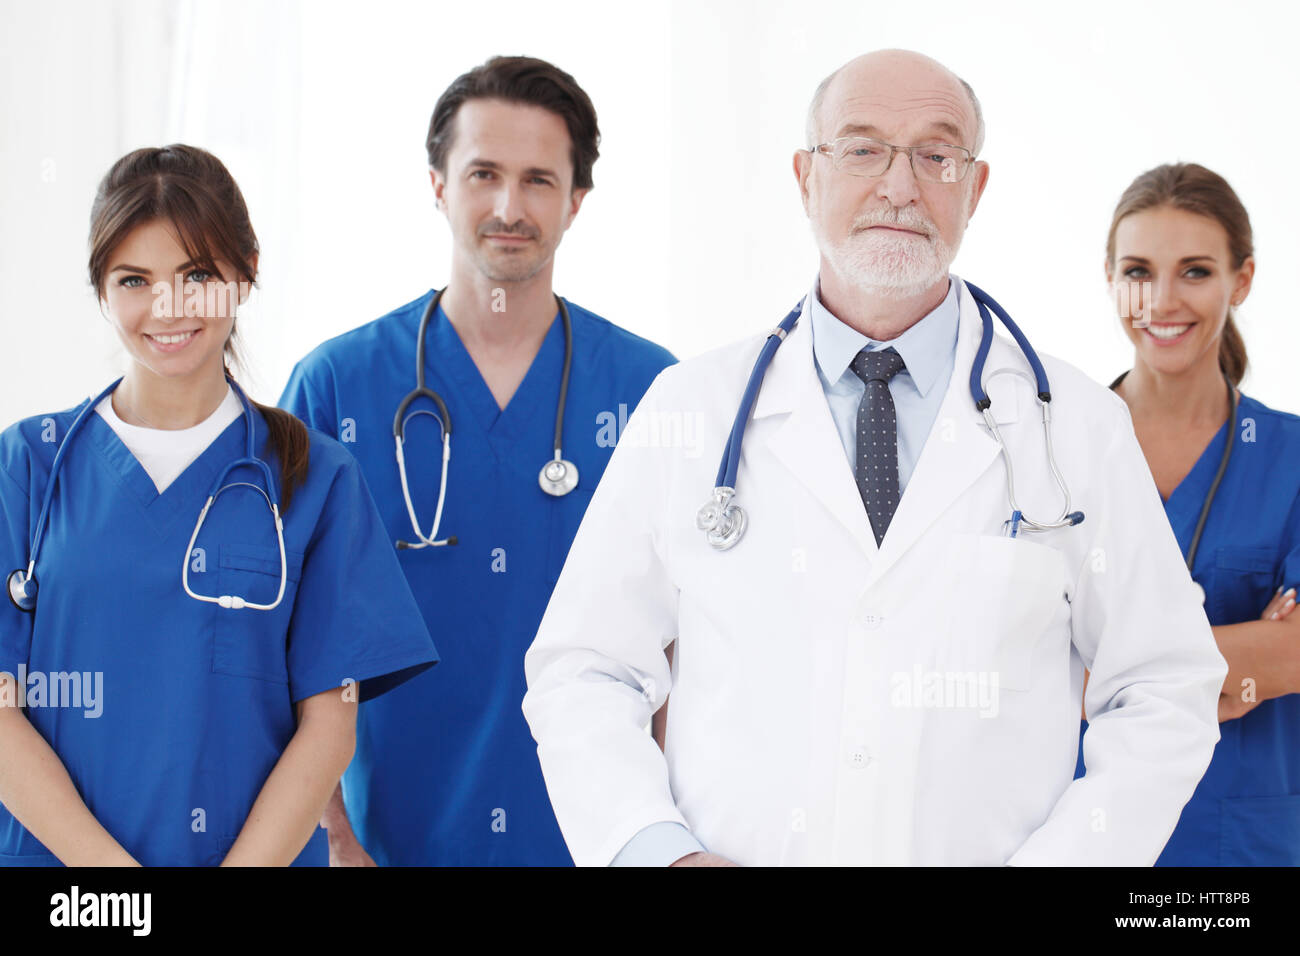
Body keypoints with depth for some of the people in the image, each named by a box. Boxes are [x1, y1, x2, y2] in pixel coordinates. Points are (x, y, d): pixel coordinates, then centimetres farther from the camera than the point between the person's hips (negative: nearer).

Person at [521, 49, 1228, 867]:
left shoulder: (1079, 424, -1)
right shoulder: (688, 409, -1)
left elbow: (1166, 695, 0)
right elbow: (581, 674, 0)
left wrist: (1052, 859, -13)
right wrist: (660, 849, -14)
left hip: (991, 847, 0)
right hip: (727, 851, 0)